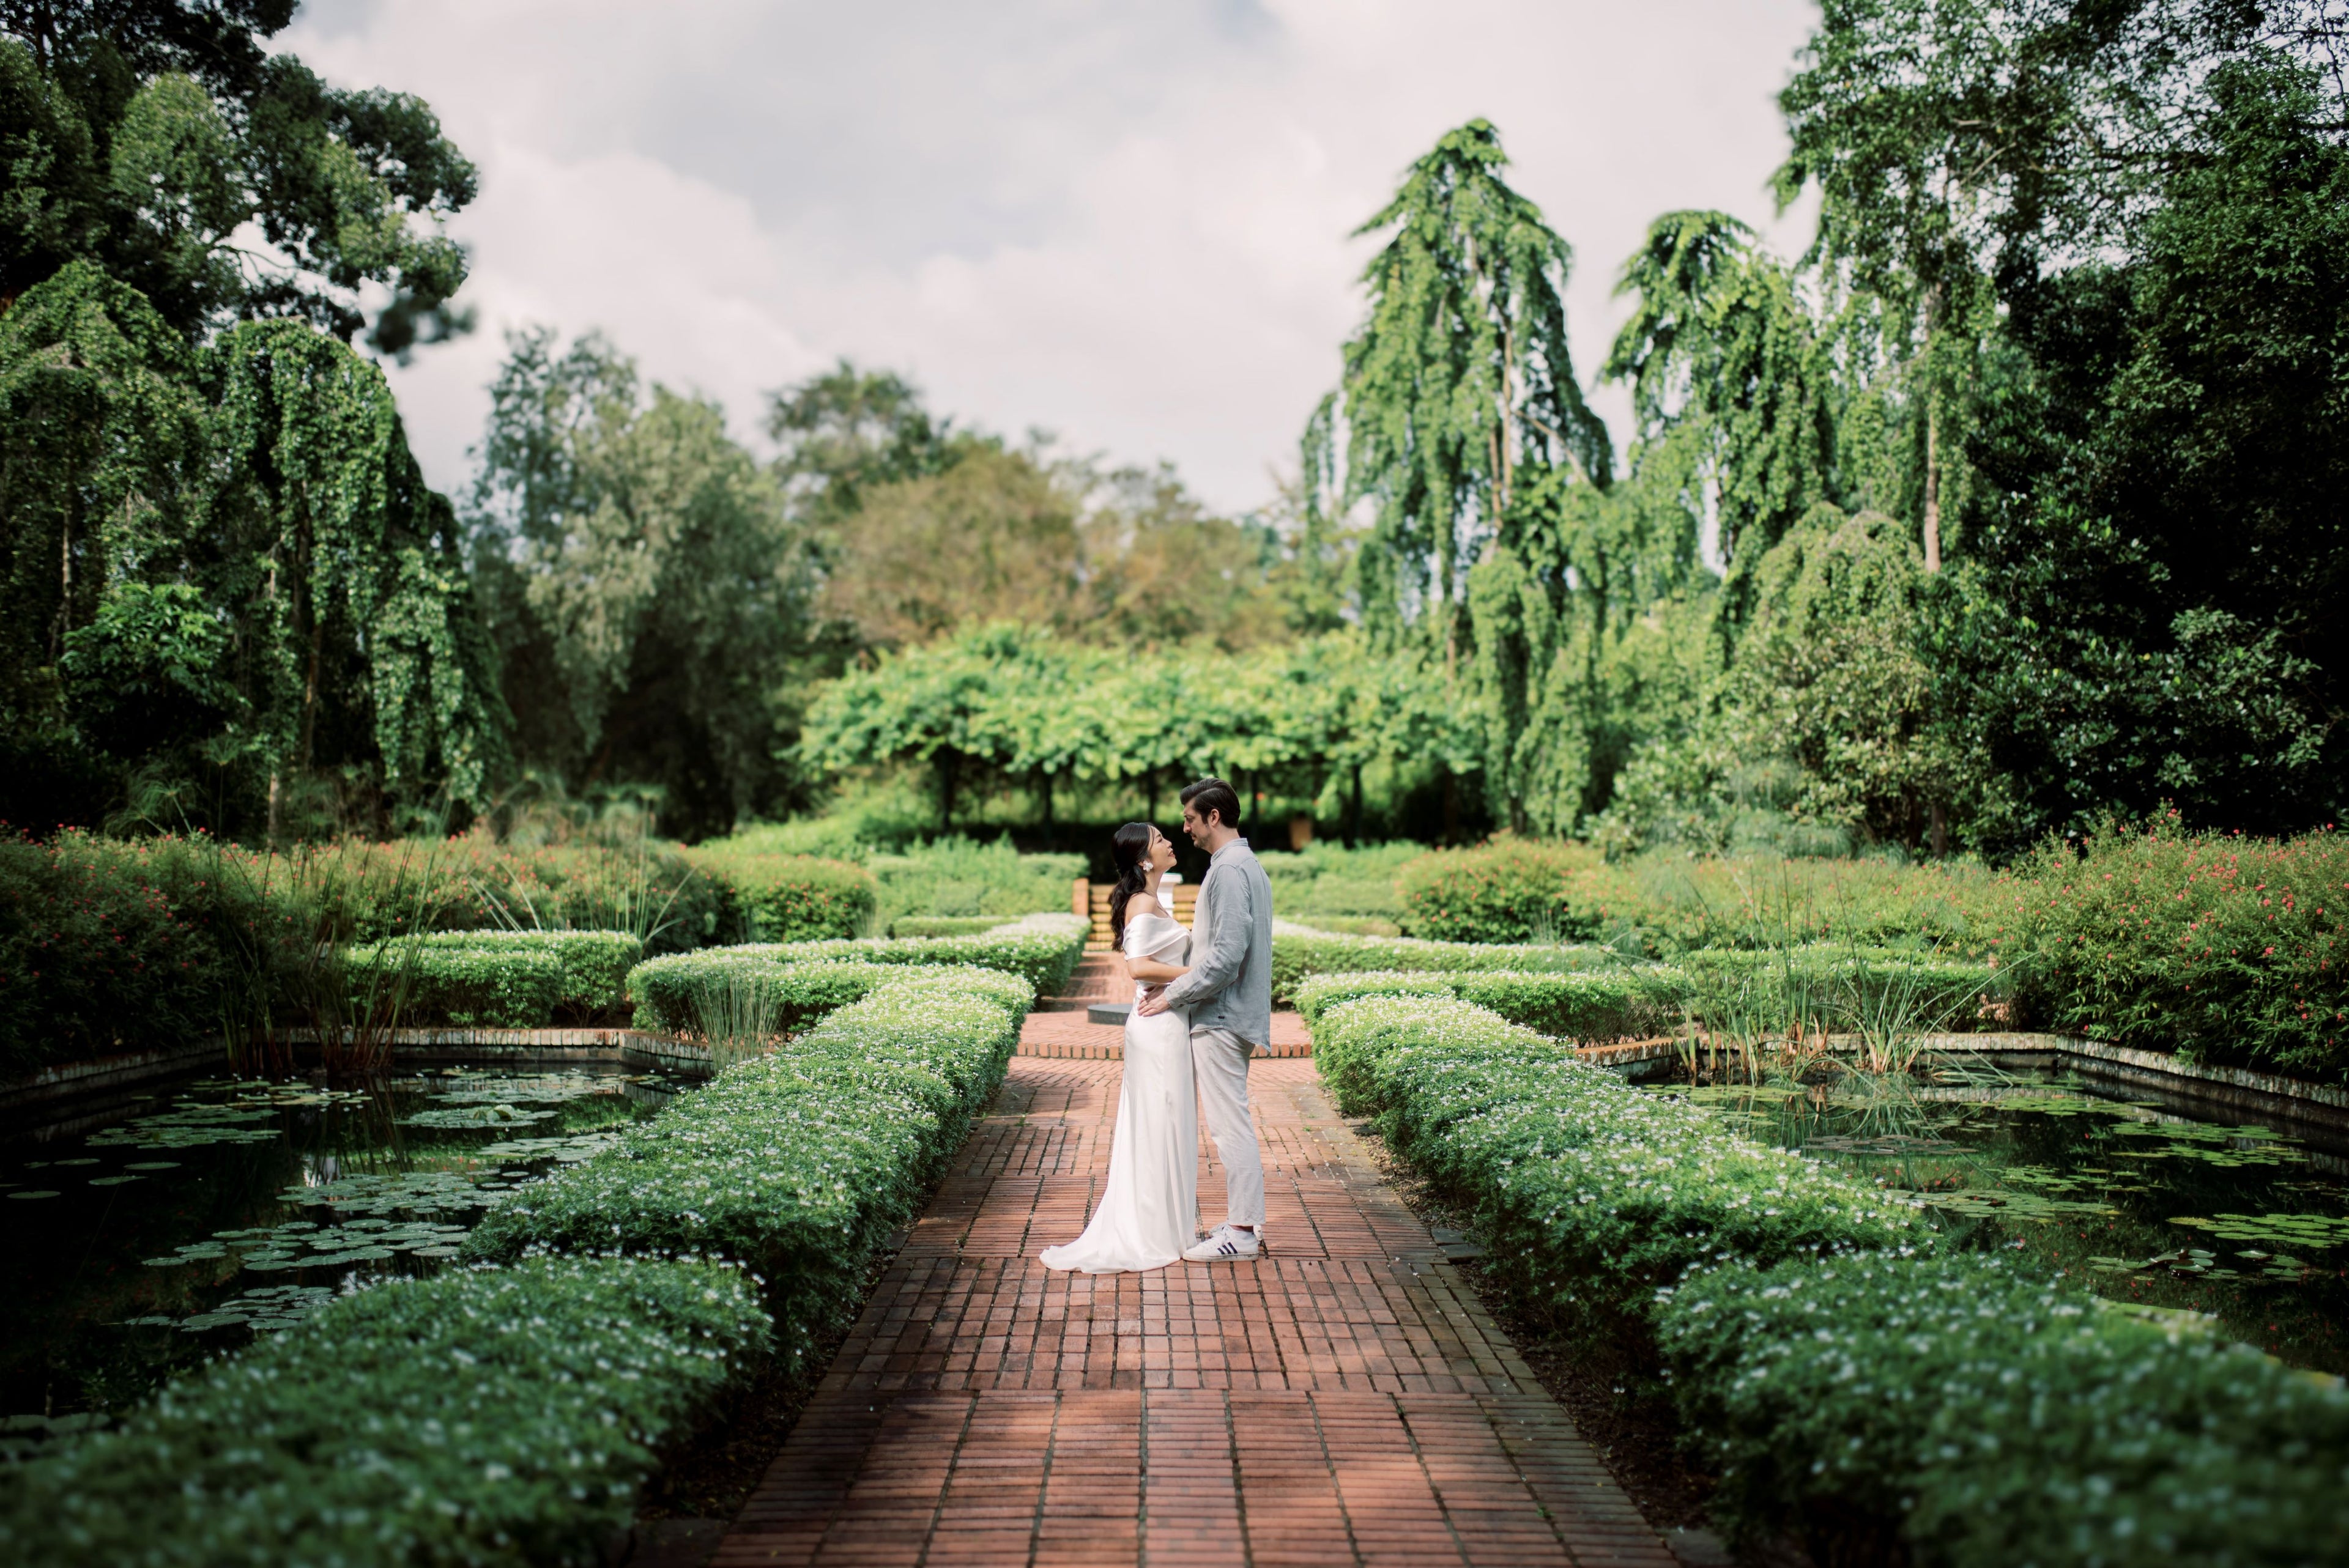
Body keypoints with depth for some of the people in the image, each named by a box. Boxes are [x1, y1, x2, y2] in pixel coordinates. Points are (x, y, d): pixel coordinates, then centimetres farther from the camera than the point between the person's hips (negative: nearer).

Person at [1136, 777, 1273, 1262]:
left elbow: (1226, 955, -23)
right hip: (1227, 1016, 11)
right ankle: (1244, 1217, 21)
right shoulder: (1247, 865, 15)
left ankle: (1242, 1232, -1)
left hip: (1221, 1018, -11)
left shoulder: (1229, 872, -18)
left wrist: (1172, 996, -15)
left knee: (1230, 1123, -6)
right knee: (1233, 1121, 15)